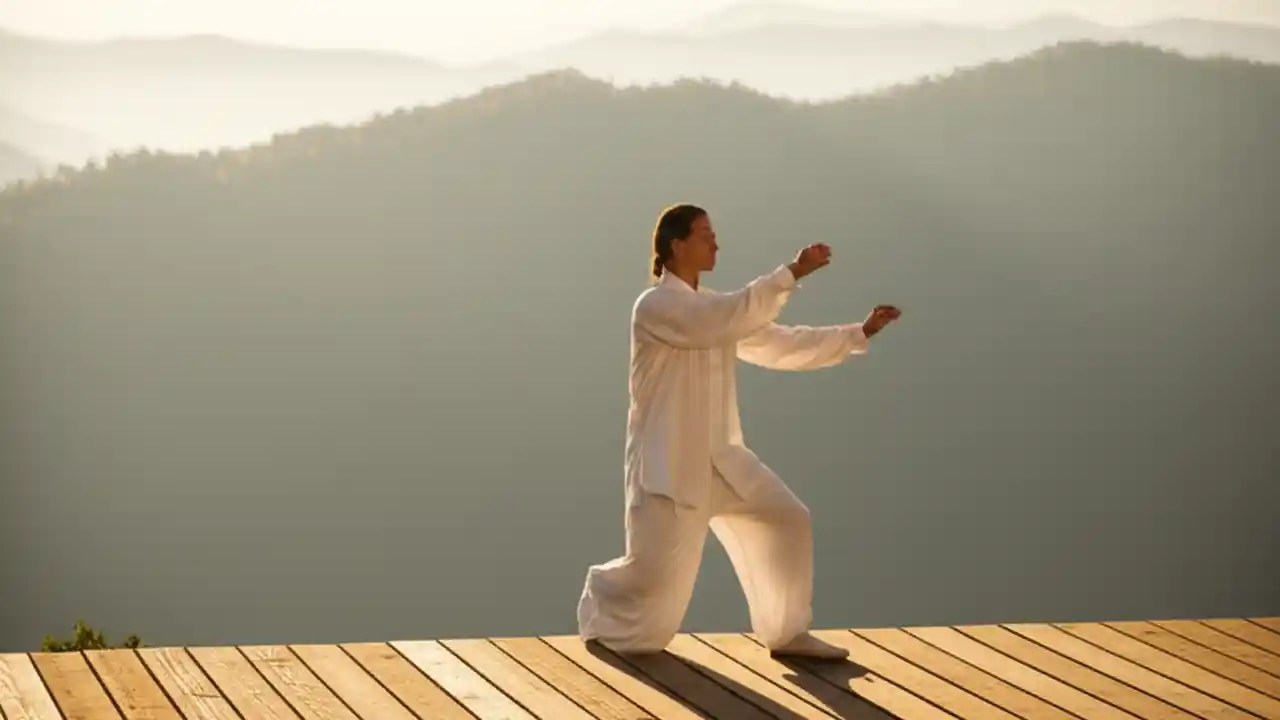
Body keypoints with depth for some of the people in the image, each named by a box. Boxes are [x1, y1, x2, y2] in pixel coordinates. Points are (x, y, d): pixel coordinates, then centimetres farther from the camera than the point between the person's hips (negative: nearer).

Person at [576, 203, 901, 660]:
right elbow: (727, 320, -30)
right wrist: (792, 273, -30)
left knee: (788, 521, 1)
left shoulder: (712, 310, 13)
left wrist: (860, 334, 7)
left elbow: (781, 344, 13)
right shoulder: (655, 306, -14)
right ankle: (601, 615, 23)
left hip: (719, 457, 8)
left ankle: (786, 633, 11)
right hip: (668, 461, -8)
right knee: (655, 568, -8)